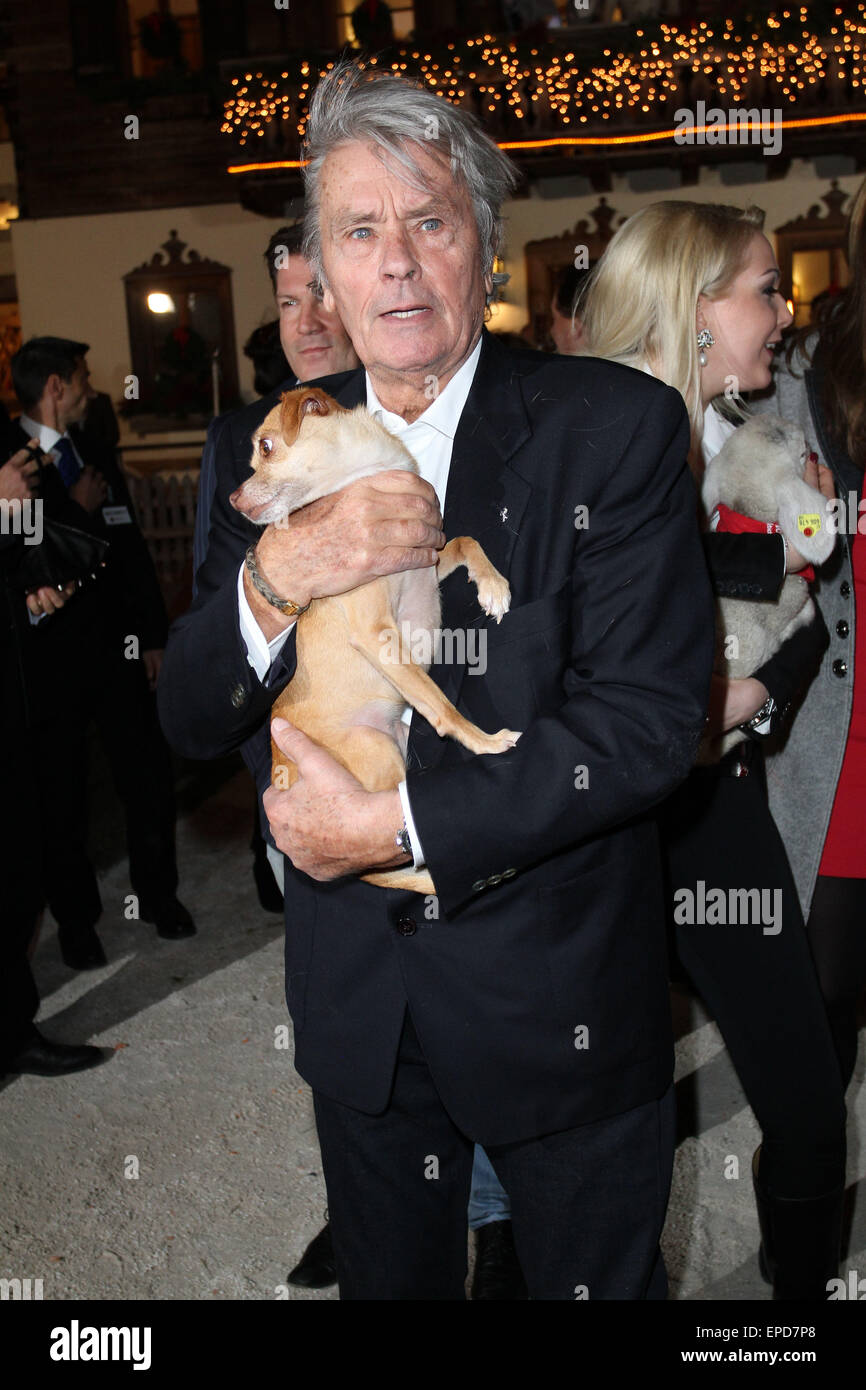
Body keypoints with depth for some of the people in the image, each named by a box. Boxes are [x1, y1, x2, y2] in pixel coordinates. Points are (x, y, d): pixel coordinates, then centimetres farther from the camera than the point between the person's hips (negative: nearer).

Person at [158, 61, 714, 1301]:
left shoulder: (614, 426, -12)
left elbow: (650, 715, -18)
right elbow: (190, 724, -2)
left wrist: (401, 825, -22)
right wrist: (275, 578, -23)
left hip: (561, 1003, -3)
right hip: (356, 1003, 4)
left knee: (596, 1281, 19)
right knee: (387, 1282, 26)